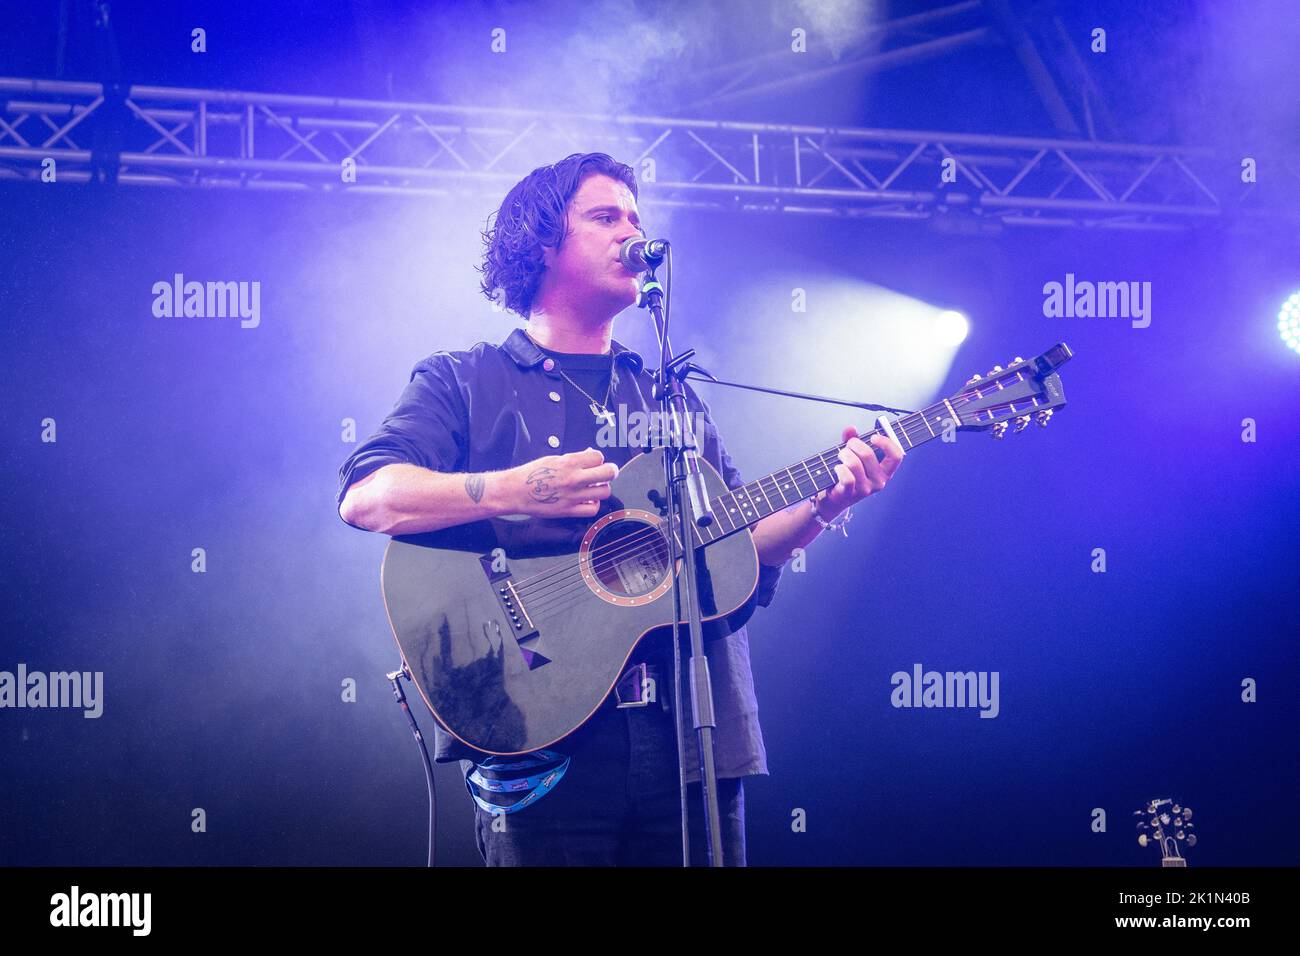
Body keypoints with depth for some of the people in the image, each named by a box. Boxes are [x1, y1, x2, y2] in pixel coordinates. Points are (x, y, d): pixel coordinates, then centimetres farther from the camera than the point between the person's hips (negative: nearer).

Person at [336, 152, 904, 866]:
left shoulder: (674, 399, 22)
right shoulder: (462, 382, 7)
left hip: (690, 740, 4)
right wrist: (513, 492, -21)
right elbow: (365, 498, -9)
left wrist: (824, 506, -2)